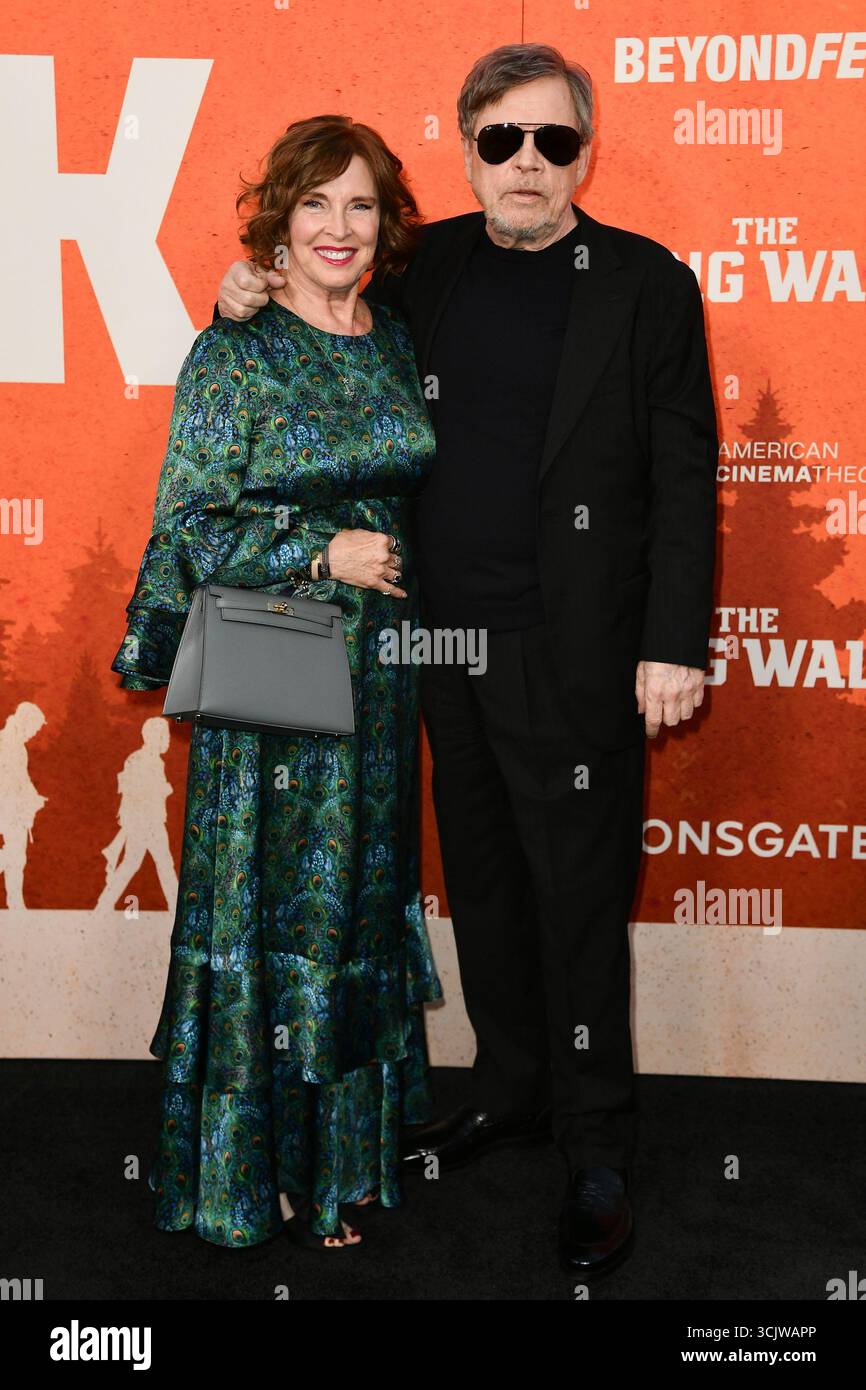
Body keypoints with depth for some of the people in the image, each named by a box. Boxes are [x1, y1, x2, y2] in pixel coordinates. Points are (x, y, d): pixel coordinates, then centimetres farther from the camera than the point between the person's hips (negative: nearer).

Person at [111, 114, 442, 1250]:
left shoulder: (398, 342, 8)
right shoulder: (233, 355, -7)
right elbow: (186, 528, -10)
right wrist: (324, 556, -15)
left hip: (379, 667, 5)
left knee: (359, 897, 12)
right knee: (269, 907, 3)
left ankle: (346, 1141, 28)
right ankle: (261, 1166, 19)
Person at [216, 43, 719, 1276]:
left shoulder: (646, 285, -3)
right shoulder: (425, 269, 9)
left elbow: (684, 479, -5)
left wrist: (674, 645, -11)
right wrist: (252, 313, 2)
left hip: (574, 659, -4)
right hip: (448, 646, 5)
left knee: (579, 903, 2)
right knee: (481, 884, 16)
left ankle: (597, 1154, 18)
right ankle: (510, 1091, 34)